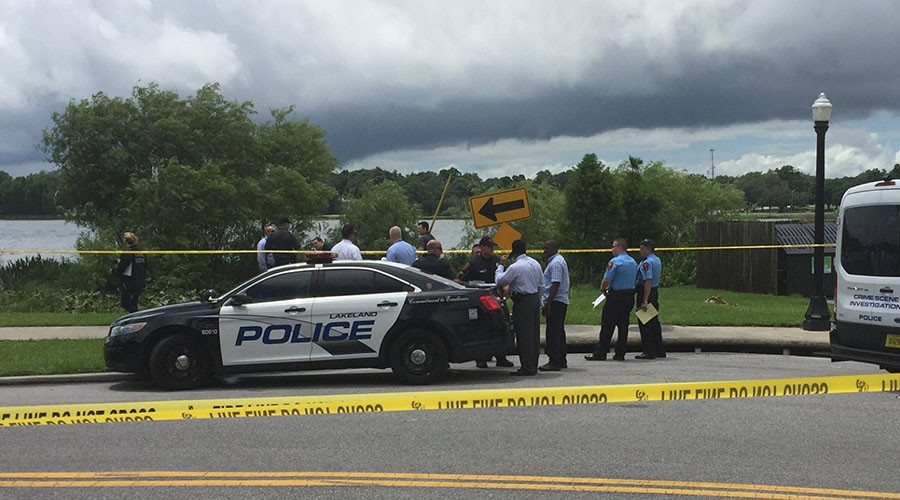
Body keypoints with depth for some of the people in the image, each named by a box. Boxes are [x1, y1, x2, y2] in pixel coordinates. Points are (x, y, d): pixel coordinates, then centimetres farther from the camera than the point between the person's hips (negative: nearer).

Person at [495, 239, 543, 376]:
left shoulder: (515, 267, -17)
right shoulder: (535, 263, 9)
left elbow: (499, 280, -9)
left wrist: (501, 265, 3)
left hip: (522, 301, -8)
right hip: (535, 298, 8)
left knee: (524, 335, -4)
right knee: (534, 333, 12)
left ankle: (527, 367, -3)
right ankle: (533, 366, 18)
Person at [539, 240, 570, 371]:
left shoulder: (555, 263, -14)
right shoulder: (558, 260, 19)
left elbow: (555, 285, -22)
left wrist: (547, 304, -23)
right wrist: (547, 303, 21)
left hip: (555, 301, -11)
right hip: (561, 301, 11)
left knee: (553, 333, -9)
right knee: (558, 332, 15)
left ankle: (554, 362, -9)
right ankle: (561, 361, 20)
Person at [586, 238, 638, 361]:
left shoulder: (615, 262, -14)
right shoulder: (633, 262, 12)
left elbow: (607, 280, -18)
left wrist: (603, 289, 4)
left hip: (616, 296, -7)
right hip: (630, 295, 8)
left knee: (607, 325, -3)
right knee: (623, 325, 9)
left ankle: (600, 353, 0)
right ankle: (620, 353, 10)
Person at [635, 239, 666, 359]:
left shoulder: (646, 263, -19)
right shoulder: (657, 260, 13)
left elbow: (648, 282, -25)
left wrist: (644, 301, -27)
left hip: (645, 293, -10)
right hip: (655, 291, 10)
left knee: (644, 324, -4)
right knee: (654, 322, 15)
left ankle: (649, 352, -2)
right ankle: (660, 350, 21)